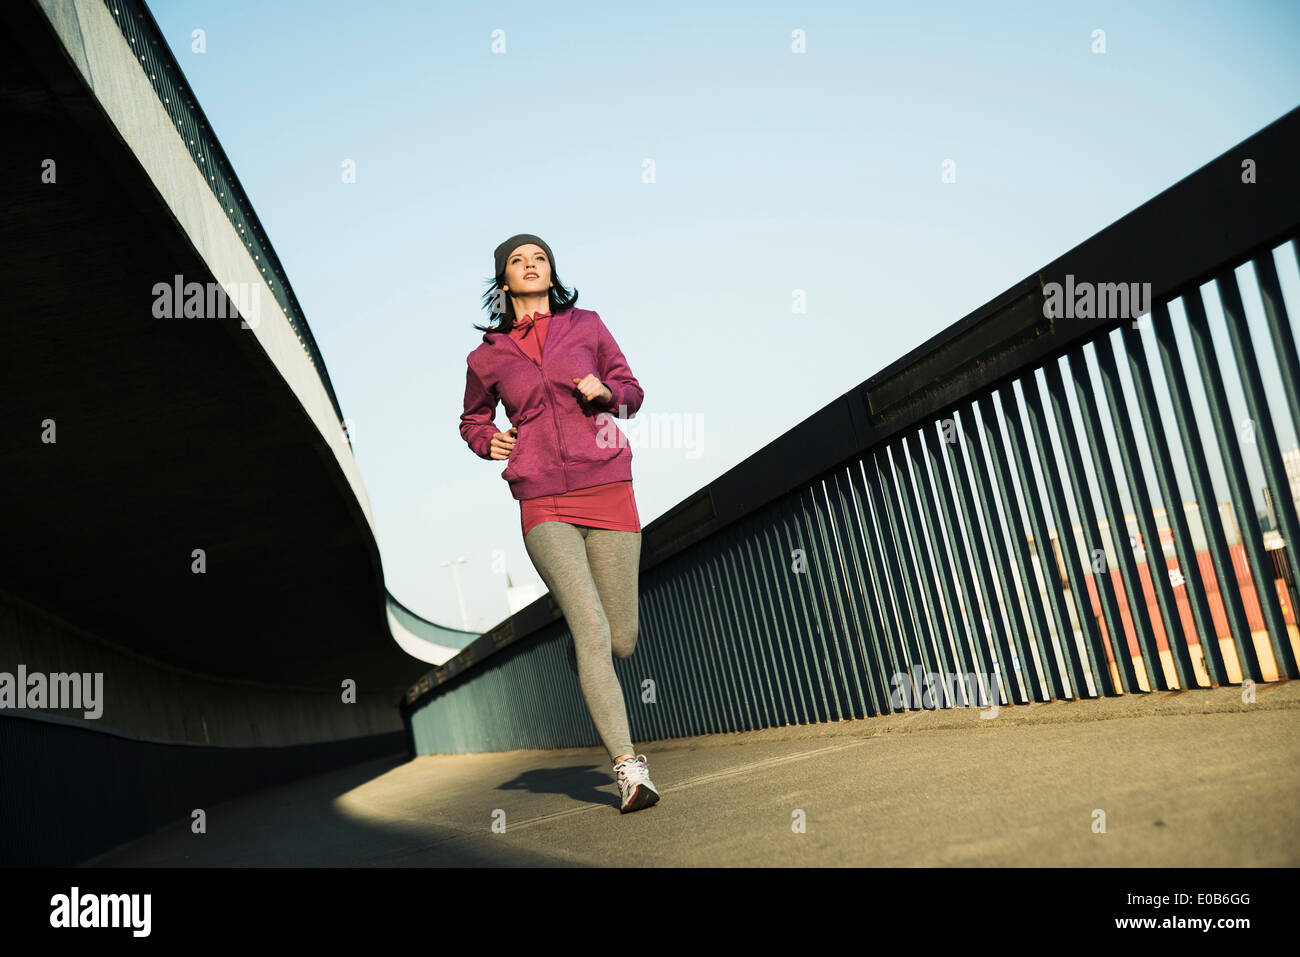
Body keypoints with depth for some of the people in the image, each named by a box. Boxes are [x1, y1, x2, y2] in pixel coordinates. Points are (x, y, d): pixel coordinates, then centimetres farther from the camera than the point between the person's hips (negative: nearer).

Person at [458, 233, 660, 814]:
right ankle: (629, 769, -13)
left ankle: (580, 665, 43)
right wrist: (488, 442, 4)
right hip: (544, 507, -1)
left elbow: (633, 393, 16)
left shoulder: (586, 326, 10)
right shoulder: (487, 357, 10)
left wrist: (605, 390, -6)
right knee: (593, 631, -16)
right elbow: (472, 421, 26)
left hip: (607, 492, 2)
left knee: (622, 641, 5)